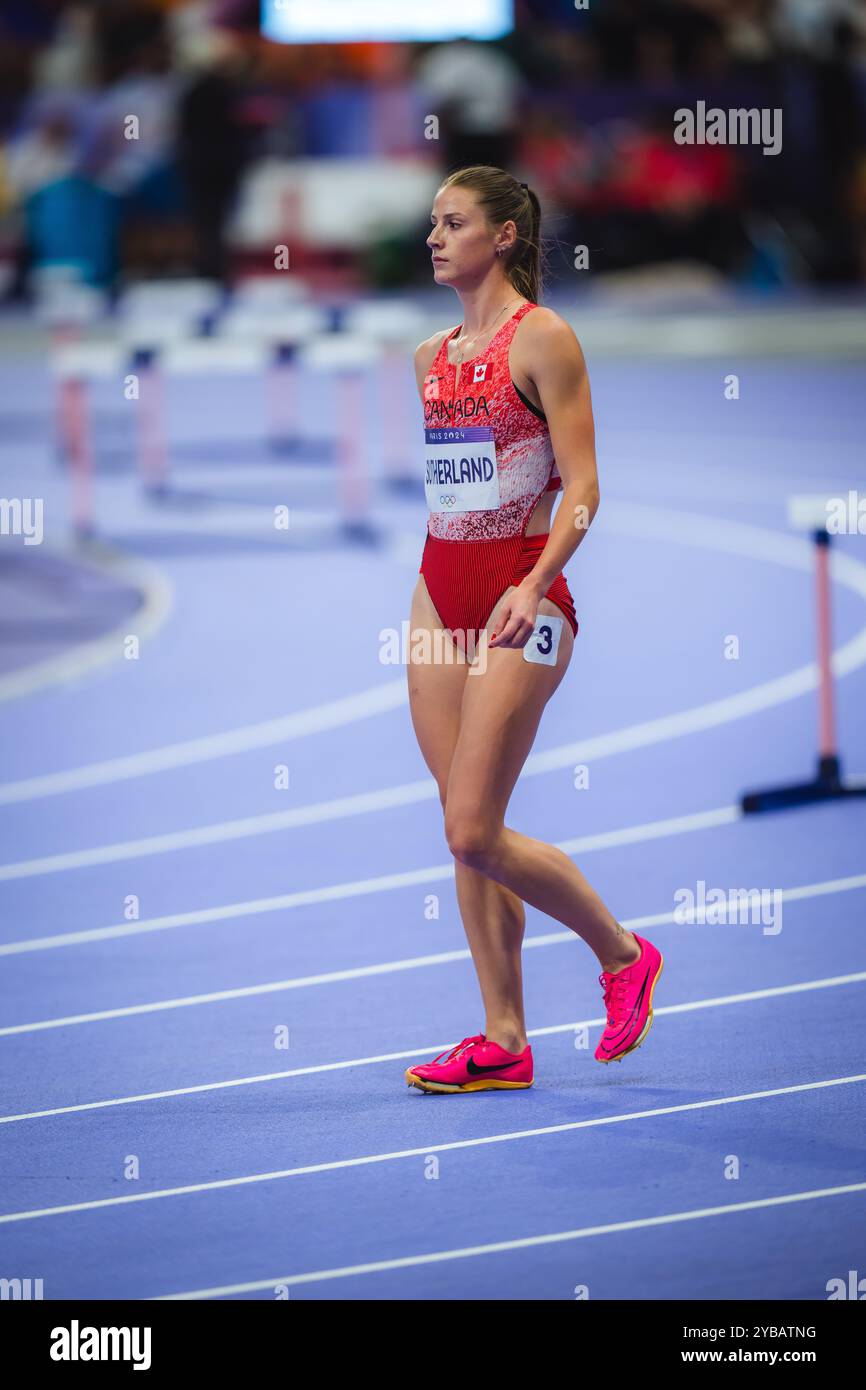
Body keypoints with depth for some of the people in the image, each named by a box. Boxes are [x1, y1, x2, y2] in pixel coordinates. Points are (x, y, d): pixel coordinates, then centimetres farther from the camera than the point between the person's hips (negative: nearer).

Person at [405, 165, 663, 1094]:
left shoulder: (542, 338, -8)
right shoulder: (433, 356, 13)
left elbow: (582, 486, -13)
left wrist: (533, 585, -25)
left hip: (518, 594, -7)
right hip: (440, 593, 7)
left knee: (474, 833, -10)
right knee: (465, 834, 4)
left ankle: (623, 954, 10)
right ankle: (502, 1042, 9)